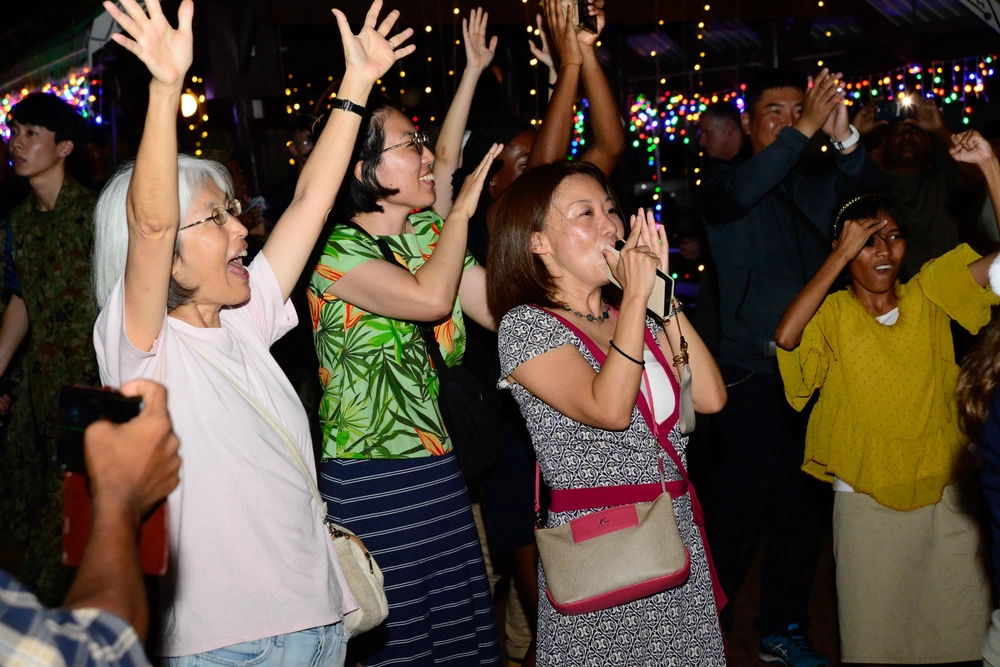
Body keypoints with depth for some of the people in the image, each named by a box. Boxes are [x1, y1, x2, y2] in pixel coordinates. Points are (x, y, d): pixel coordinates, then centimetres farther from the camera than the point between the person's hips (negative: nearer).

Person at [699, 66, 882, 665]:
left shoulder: (820, 180, 11)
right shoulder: (723, 182, 1)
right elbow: (736, 195, -22)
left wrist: (844, 138, -22)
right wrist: (804, 132, -27)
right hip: (751, 370, -4)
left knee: (801, 503, 10)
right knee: (739, 502, -6)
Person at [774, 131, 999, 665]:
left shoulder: (928, 295, 0)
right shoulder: (833, 312, -7)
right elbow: (786, 336, -29)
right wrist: (842, 254, -23)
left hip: (947, 494, 3)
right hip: (867, 500, -2)